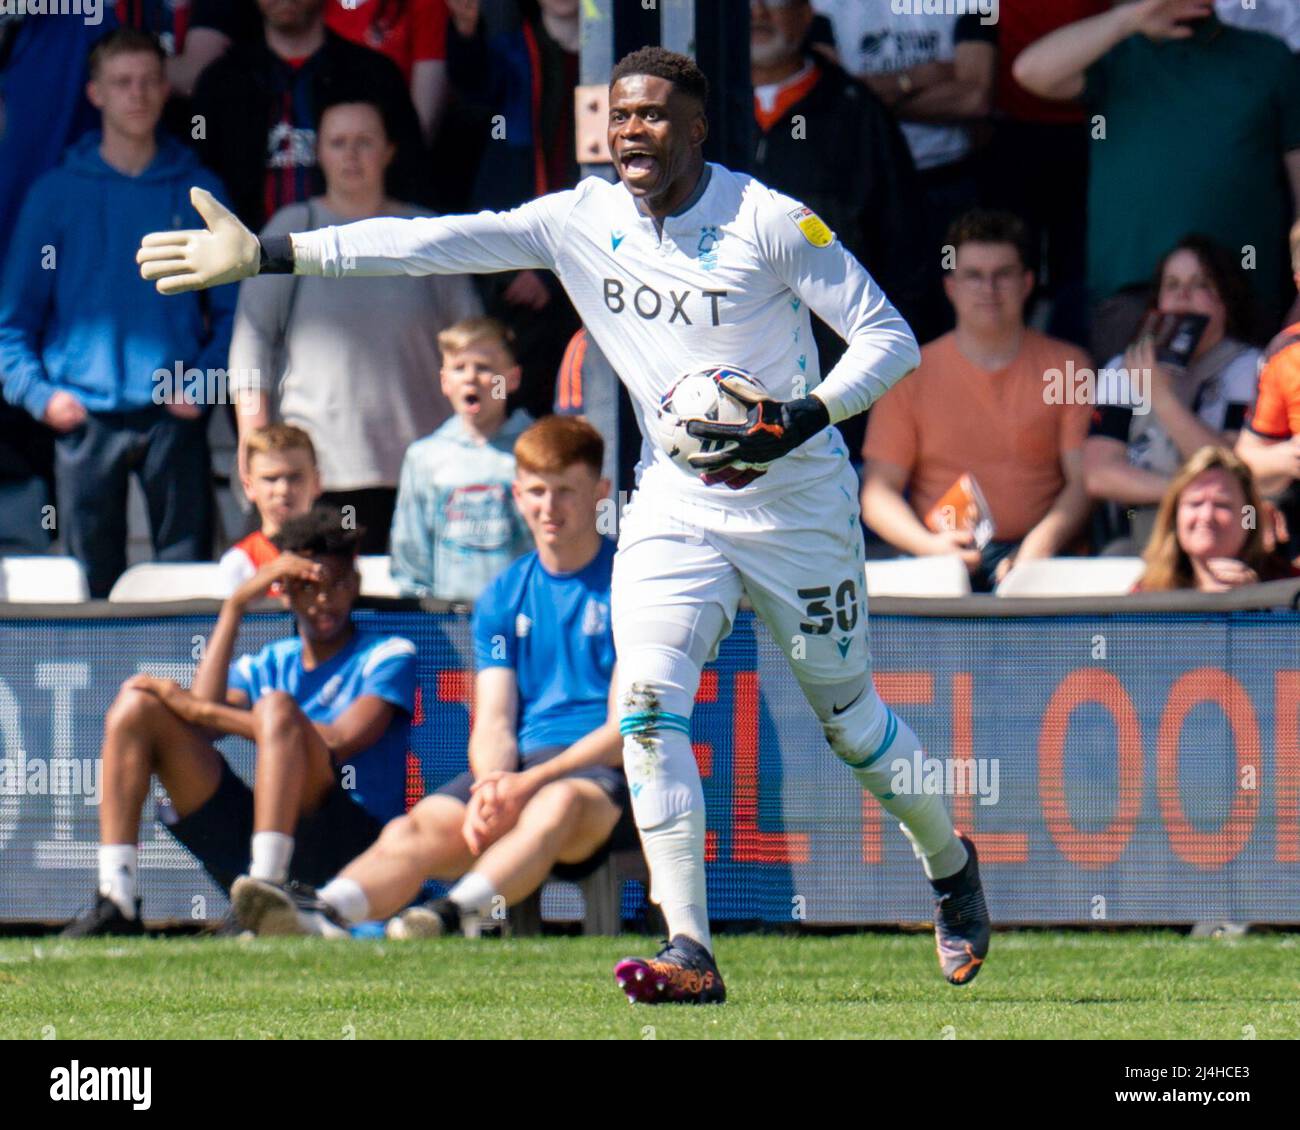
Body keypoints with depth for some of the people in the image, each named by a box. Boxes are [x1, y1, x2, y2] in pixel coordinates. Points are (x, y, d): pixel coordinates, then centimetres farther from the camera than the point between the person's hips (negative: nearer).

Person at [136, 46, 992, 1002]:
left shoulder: (769, 222, -15)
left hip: (799, 505, -3)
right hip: (676, 503, 4)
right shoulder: (583, 221, -3)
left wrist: (806, 417, -31)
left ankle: (952, 868, 38)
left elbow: (890, 339, -14)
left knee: (850, 718, 8)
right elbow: (434, 242, -9)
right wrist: (266, 255, -16)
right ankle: (691, 951, -17)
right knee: (648, 700, -16)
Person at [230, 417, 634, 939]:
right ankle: (323, 913, -55)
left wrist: (530, 782, -18)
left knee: (559, 804, -40)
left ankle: (454, 915, -66)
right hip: (522, 765, 4)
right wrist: (492, 788, -15)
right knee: (414, 828, -25)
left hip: (602, 764, -4)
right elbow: (493, 724, 10)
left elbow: (625, 727, -5)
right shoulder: (503, 597, 18)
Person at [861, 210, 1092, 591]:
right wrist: (929, 544, -11)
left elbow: (1085, 480, 6)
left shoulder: (1067, 366, 12)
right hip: (946, 558, 0)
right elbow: (878, 491, 9)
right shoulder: (911, 374, 12)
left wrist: (1044, 540, -14)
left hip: (1036, 555, 0)